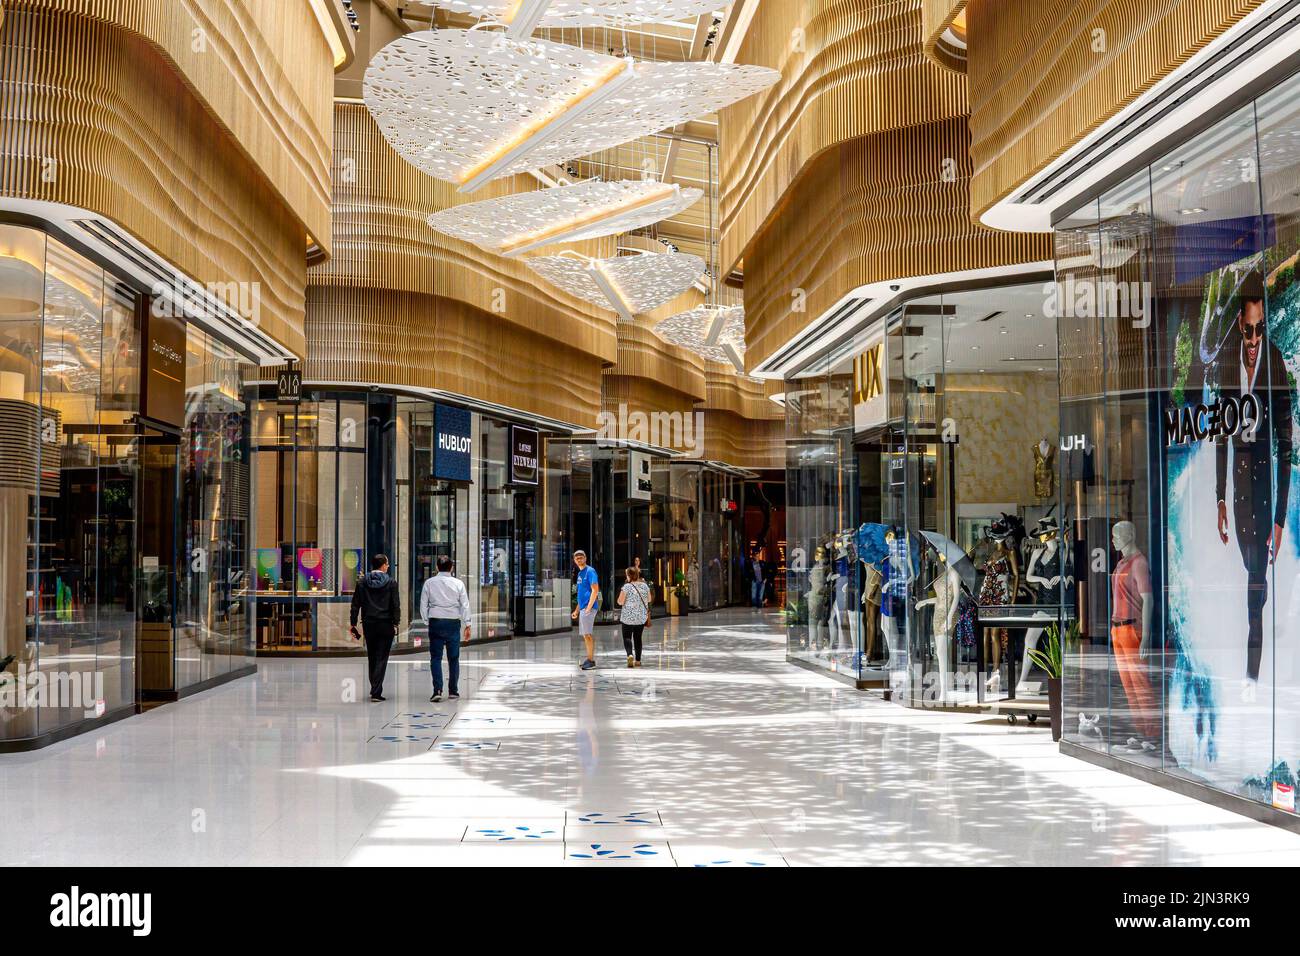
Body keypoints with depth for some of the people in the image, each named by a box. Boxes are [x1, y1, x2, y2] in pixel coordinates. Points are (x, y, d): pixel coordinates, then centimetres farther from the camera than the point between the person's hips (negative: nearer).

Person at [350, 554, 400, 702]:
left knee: (372, 658, 16)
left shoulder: (362, 583, 2)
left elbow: (356, 604, 2)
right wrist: (396, 623, -3)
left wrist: (353, 623, 7)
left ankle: (375, 688, 24)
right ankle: (376, 692, -9)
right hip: (385, 624, -3)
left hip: (368, 624, 3)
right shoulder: (391, 583, -5)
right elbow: (396, 605, -8)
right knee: (381, 658, 0)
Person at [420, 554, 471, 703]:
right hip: (453, 623, 0)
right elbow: (465, 605, 0)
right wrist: (467, 625, 4)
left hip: (435, 623, 0)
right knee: (453, 658, 9)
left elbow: (423, 606, 2)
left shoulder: (429, 583, 1)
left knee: (436, 658, 1)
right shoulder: (458, 583, 0)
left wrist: (427, 620, 13)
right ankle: (453, 691, 13)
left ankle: (437, 690, -11)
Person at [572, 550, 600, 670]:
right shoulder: (580, 573, 18)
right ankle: (590, 659, 16)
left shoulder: (590, 571, -9)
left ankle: (591, 660, -8)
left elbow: (595, 590, -17)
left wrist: (589, 607, -22)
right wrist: (577, 610, 22)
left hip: (589, 607, -9)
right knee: (585, 635, 10)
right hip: (583, 608, 9)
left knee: (587, 634, -11)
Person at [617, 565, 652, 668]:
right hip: (641, 617, 4)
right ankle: (638, 660, 14)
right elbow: (649, 600, 13)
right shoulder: (645, 585, 2)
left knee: (627, 637, 3)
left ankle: (630, 654, -21)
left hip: (628, 617, -4)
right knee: (638, 638, 13)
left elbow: (620, 602, -11)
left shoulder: (627, 587, -12)